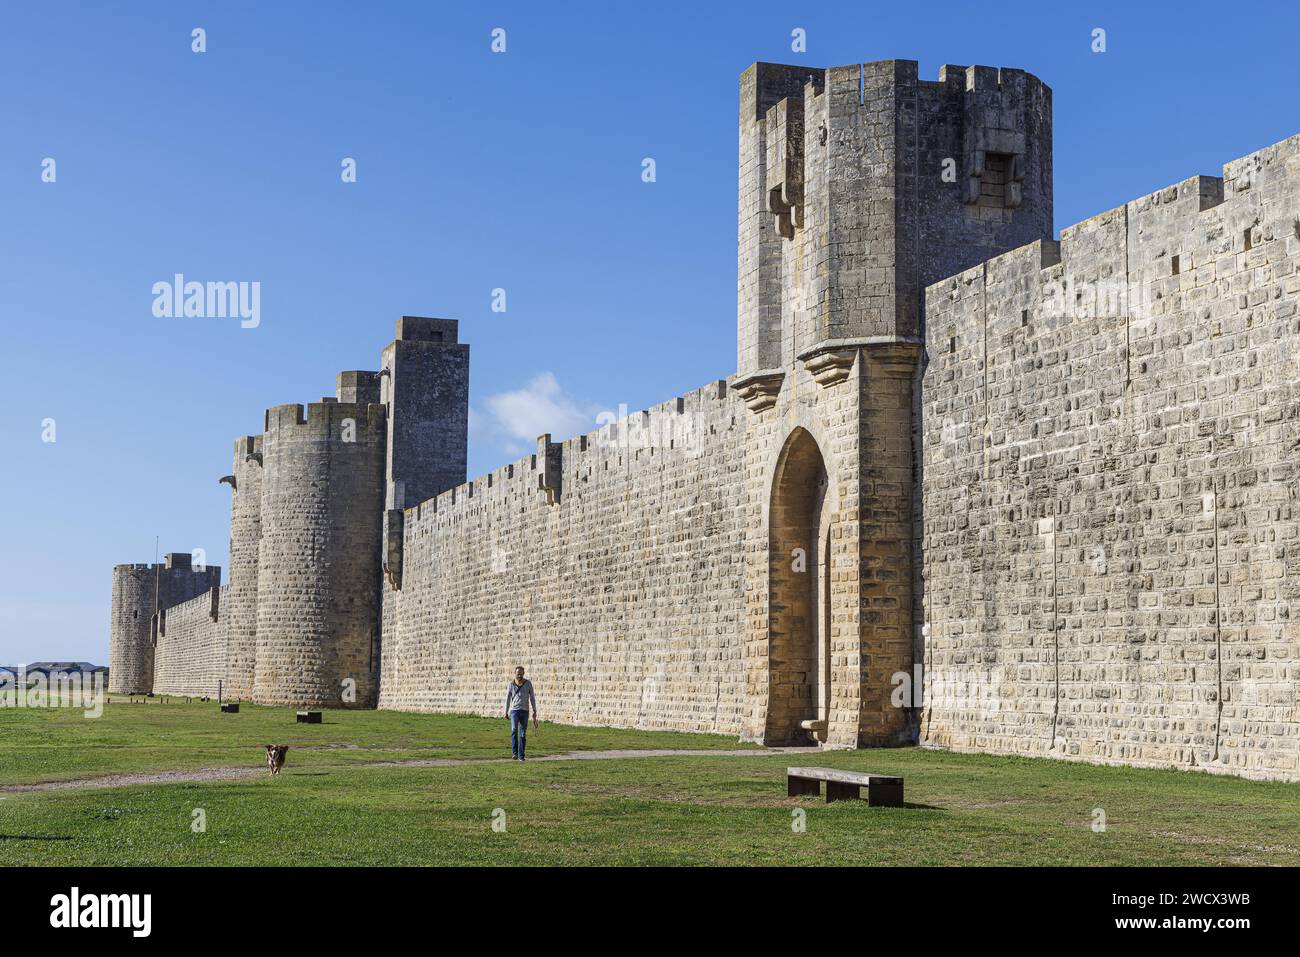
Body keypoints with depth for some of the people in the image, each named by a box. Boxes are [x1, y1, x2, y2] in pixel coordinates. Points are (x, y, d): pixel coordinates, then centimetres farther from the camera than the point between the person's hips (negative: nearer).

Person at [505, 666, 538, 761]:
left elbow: (532, 697, 6)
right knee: (514, 730, -20)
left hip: (525, 711, 1)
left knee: (523, 734, 1)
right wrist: (506, 712, 6)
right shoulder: (511, 685, 2)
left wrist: (534, 711, 4)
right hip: (514, 710, -1)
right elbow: (508, 699, 8)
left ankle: (521, 755, 5)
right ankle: (514, 752, -18)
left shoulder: (528, 683, 2)